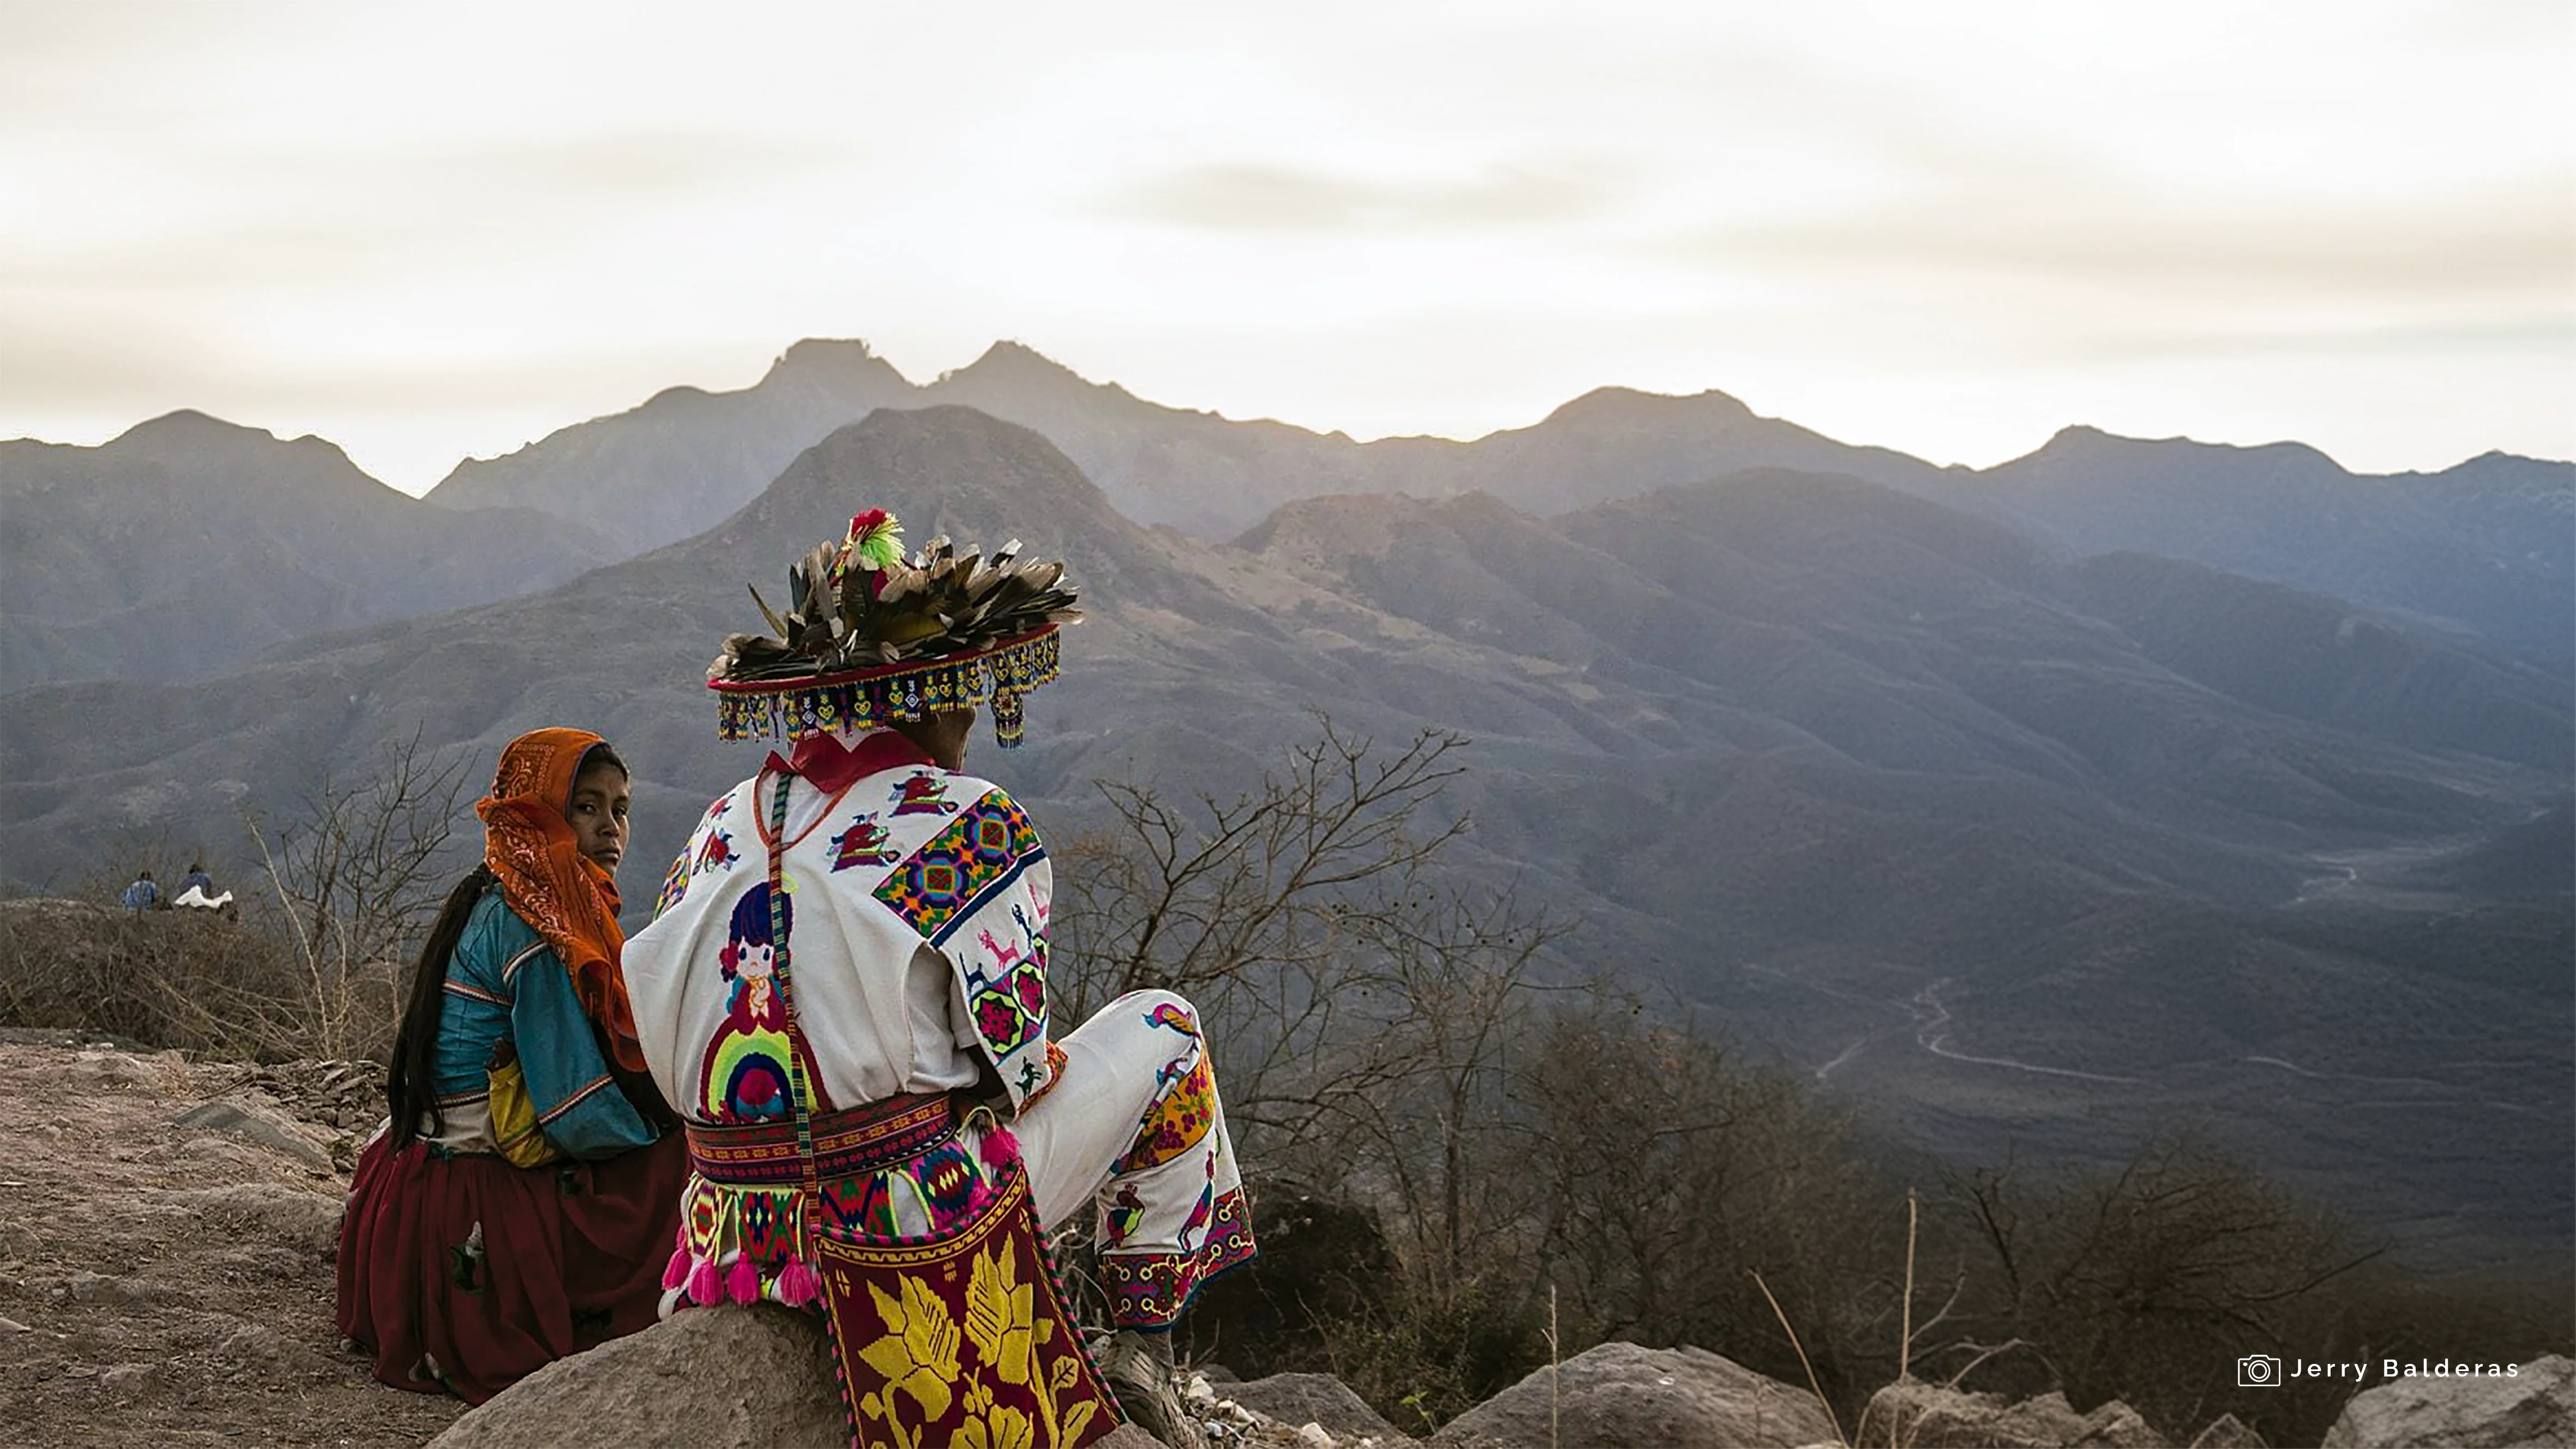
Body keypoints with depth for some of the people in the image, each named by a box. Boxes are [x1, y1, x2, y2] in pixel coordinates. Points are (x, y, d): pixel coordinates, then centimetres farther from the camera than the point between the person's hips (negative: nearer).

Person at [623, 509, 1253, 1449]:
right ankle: (1141, 1347, 18)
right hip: (921, 1227, -6)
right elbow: (1009, 1062, -9)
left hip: (747, 1243, 6)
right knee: (1160, 1027, 15)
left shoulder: (723, 829, 5)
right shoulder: (967, 826, -12)